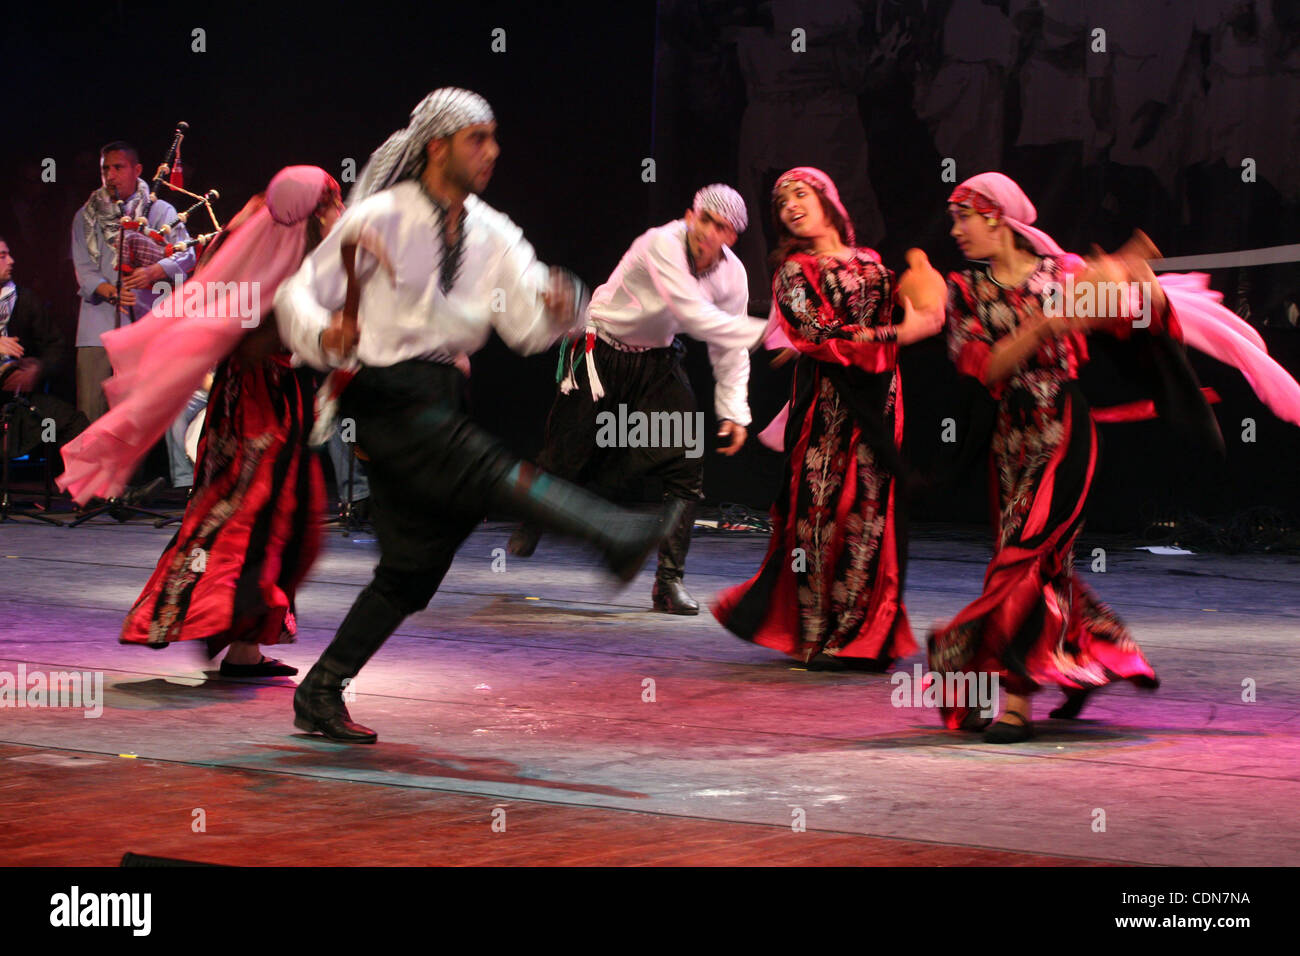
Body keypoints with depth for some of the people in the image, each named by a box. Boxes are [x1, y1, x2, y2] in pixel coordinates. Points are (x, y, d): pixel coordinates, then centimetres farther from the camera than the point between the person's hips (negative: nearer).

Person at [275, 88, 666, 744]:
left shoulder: (493, 234, 10)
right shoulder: (381, 219, -7)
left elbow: (527, 327, 1)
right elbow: (299, 295, -6)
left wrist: (555, 307, -22)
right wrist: (324, 335, -28)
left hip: (439, 398, 8)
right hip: (385, 392, -8)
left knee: (416, 564, 6)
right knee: (480, 466, -29)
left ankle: (319, 695, 12)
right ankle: (620, 538, -48)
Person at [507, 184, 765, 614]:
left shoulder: (731, 273, -9)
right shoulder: (662, 245, -29)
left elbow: (729, 347, 3)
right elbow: (695, 316, -37)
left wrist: (733, 410, -3)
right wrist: (762, 333, -39)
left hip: (658, 362, 5)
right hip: (602, 352, -4)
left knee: (685, 462, -11)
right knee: (566, 457, 3)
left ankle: (669, 580, -6)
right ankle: (529, 525, 37)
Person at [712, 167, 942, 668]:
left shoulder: (871, 265, 18)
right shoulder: (794, 270, 2)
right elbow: (821, 336, -10)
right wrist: (900, 334, -11)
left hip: (877, 401, 4)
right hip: (827, 401, -4)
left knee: (870, 511, -1)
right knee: (822, 513, -7)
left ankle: (861, 635, 3)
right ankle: (820, 635, 2)